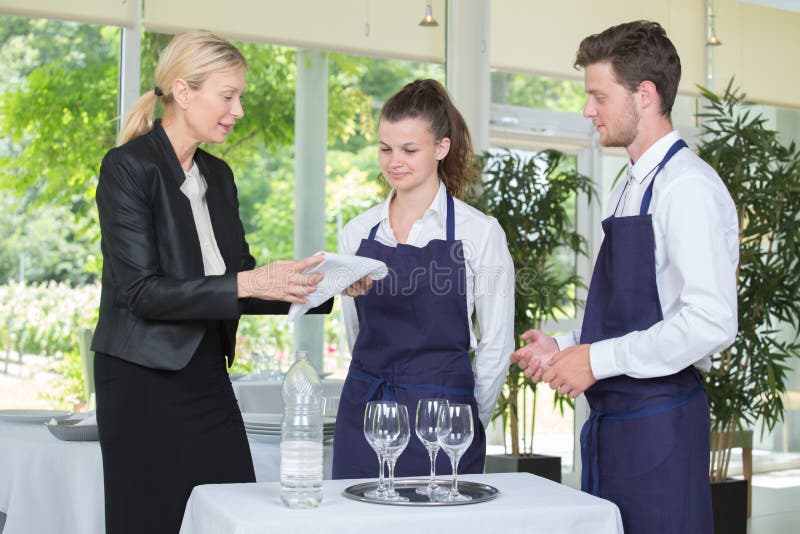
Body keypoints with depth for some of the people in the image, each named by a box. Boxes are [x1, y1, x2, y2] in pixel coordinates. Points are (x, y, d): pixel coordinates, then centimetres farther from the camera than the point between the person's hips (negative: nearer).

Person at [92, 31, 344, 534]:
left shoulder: (219, 175, 12)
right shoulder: (128, 167, -10)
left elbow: (242, 281, 14)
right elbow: (141, 291, -18)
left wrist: (321, 286, 0)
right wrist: (246, 283, -24)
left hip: (209, 379, 7)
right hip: (144, 384, -7)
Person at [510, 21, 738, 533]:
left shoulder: (689, 187, -14)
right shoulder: (632, 188, 16)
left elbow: (711, 322, -22)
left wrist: (597, 360, -17)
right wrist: (564, 348, 8)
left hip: (660, 422, -9)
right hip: (611, 420, 9)